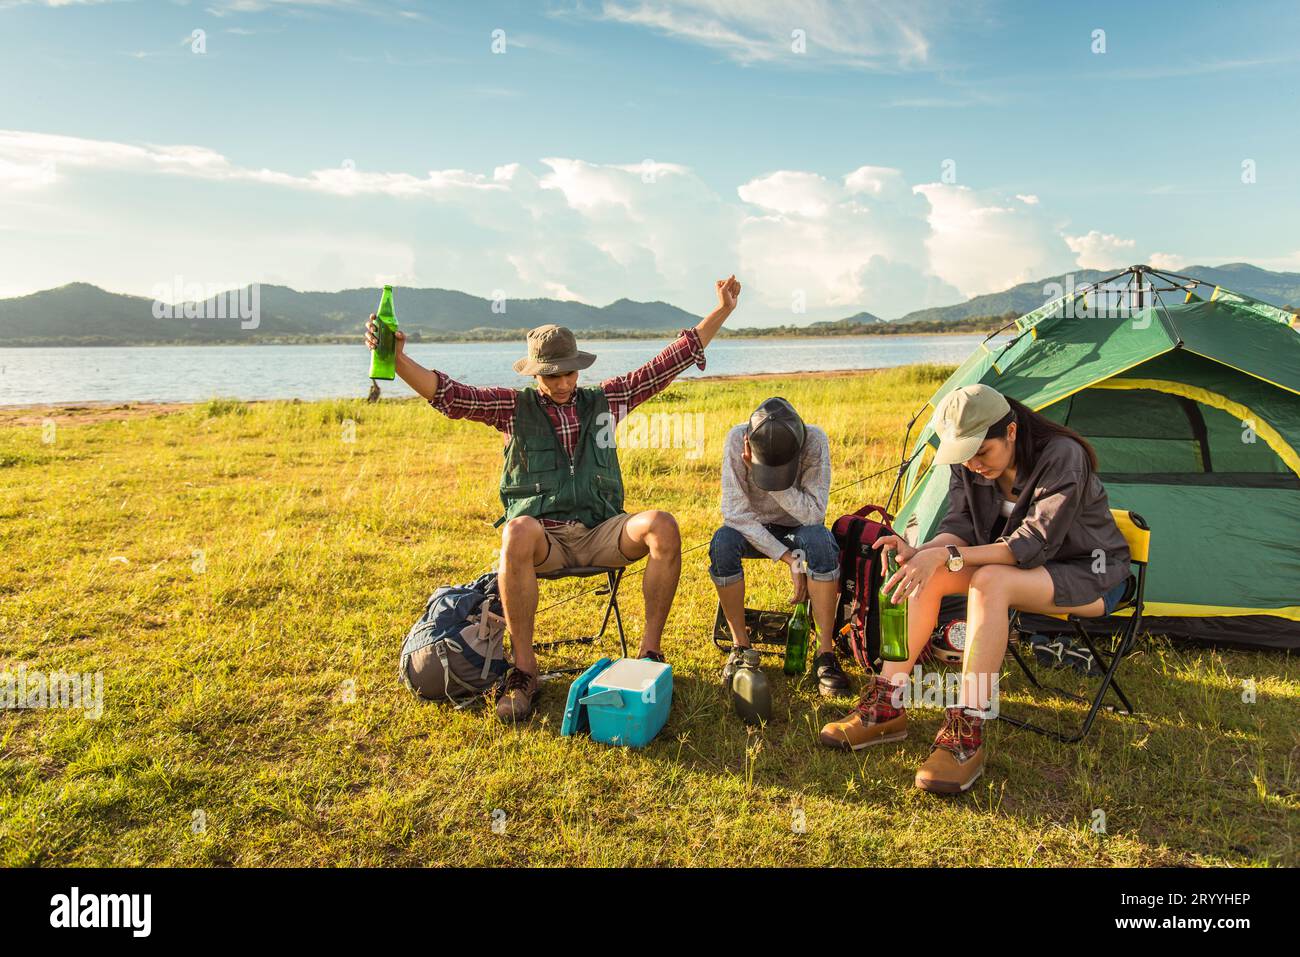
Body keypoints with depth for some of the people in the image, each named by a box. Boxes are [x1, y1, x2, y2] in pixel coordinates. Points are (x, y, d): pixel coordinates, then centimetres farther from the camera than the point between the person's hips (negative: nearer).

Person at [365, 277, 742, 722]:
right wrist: (396, 357, -21)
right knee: (518, 531, -39)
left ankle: (650, 652, -18)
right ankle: (523, 669, -26)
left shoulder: (604, 399, 12)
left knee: (661, 525, -28)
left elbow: (670, 361, 12)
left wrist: (722, 310, 9)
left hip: (600, 534, 2)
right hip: (543, 539, -2)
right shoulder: (514, 407, 7)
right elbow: (443, 391, -5)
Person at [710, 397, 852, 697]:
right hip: (753, 528, 0)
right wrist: (789, 559, -28)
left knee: (819, 540, -35)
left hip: (798, 528, 0)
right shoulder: (737, 439, -26)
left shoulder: (815, 441, -26)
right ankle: (740, 646, -16)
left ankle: (825, 652, -24)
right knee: (722, 541, -33)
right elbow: (735, 512, -25)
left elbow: (813, 513, -25)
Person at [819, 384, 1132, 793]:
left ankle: (966, 734, -34)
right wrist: (920, 552, -32)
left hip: (1091, 575, -6)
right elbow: (961, 526, -9)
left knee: (990, 581, -37)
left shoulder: (1063, 457, -28)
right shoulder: (968, 466, -7)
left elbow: (1034, 544, -33)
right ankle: (886, 705, -16)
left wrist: (946, 555, -41)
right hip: (1021, 566, 6)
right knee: (928, 574, -20)